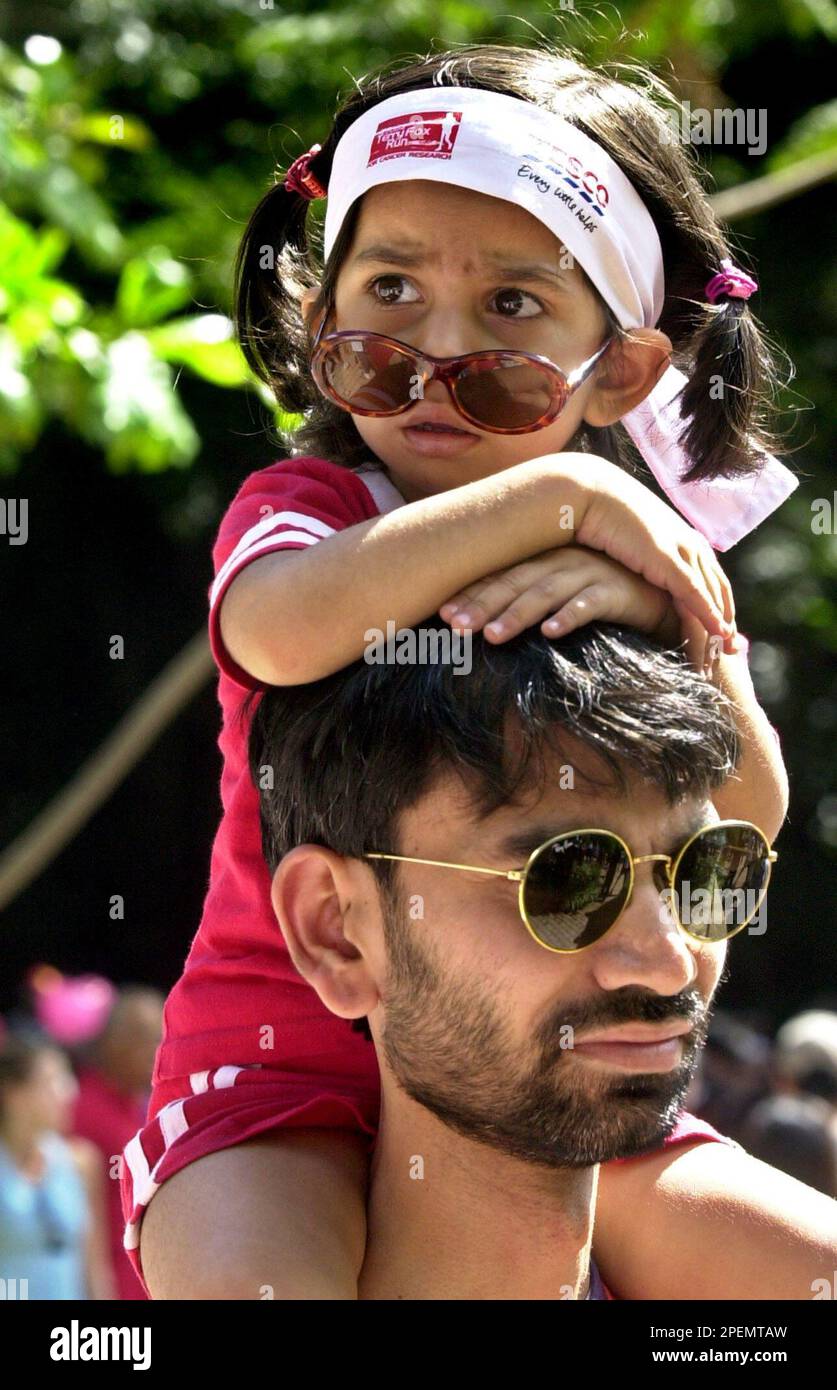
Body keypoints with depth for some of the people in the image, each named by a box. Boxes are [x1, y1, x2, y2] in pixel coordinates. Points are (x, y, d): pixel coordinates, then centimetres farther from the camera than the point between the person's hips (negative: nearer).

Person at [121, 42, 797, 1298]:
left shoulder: (643, 560, 6)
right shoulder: (305, 505, -6)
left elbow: (748, 813, -8)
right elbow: (283, 628, -33)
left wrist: (656, 616, -26)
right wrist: (559, 494, -27)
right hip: (294, 1041, -5)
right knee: (252, 1280, -33)